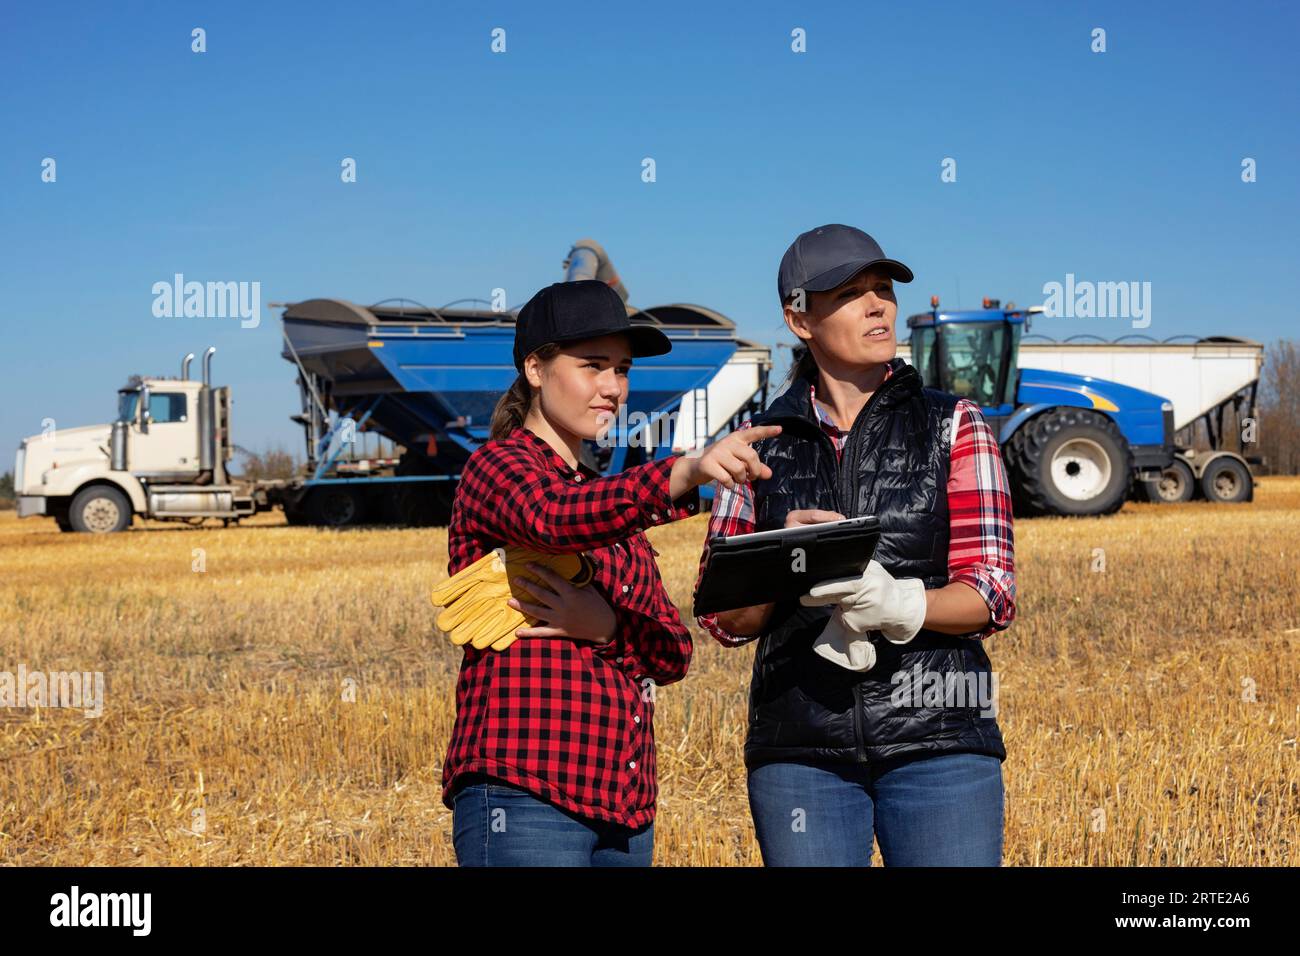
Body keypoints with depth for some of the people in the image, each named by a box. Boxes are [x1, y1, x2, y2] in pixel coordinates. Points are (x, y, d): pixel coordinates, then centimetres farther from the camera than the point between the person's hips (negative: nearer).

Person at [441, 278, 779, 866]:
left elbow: (673, 654, 12)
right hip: (525, 794, -7)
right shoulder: (496, 466, 0)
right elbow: (553, 520, -25)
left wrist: (608, 626, -10)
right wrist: (684, 474, -40)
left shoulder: (609, 499, 22)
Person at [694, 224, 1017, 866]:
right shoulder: (762, 446, 9)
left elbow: (992, 595, -3)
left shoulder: (954, 427, 5)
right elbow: (725, 620, 7)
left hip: (935, 739, -1)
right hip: (799, 746, 1)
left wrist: (897, 604, -22)